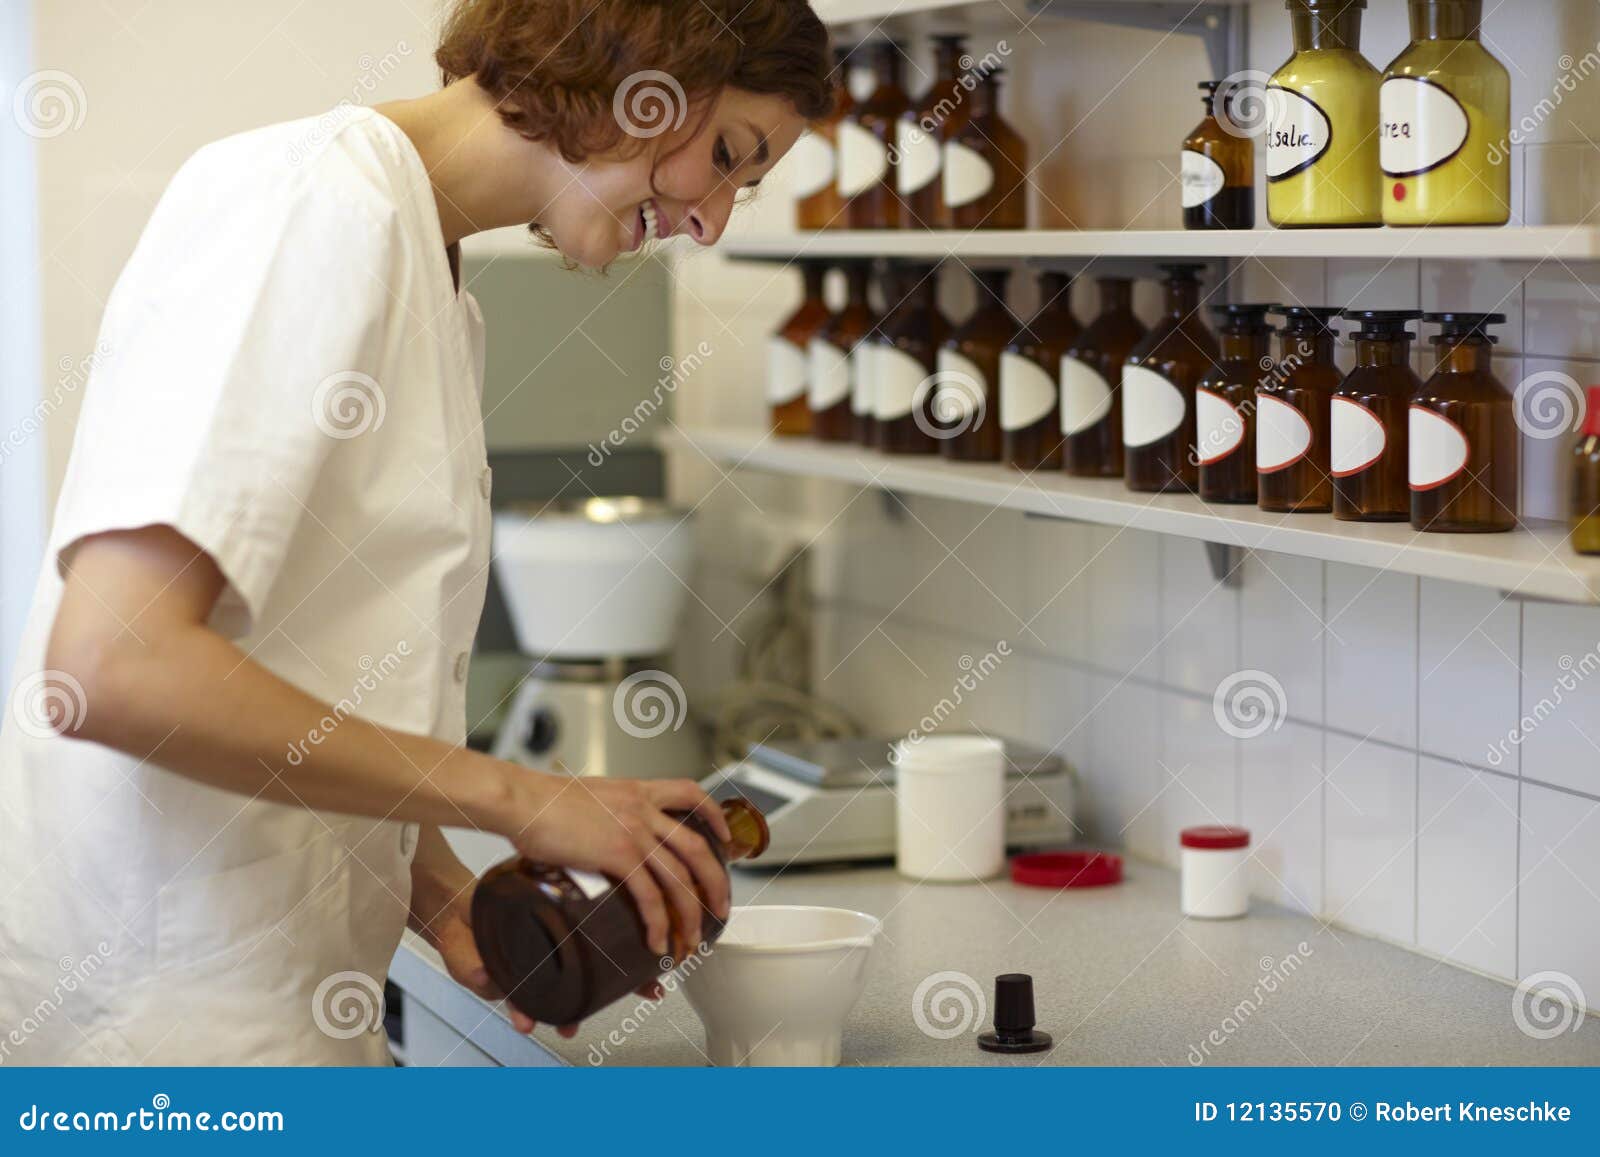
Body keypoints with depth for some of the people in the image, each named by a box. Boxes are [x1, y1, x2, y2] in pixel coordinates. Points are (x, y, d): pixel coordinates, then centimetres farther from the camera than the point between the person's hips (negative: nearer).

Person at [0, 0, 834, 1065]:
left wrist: (436, 889, 0)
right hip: (170, 1009, -9)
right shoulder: (315, 204, -16)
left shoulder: (439, 291, 15)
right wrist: (517, 797, -19)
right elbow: (113, 667, -26)